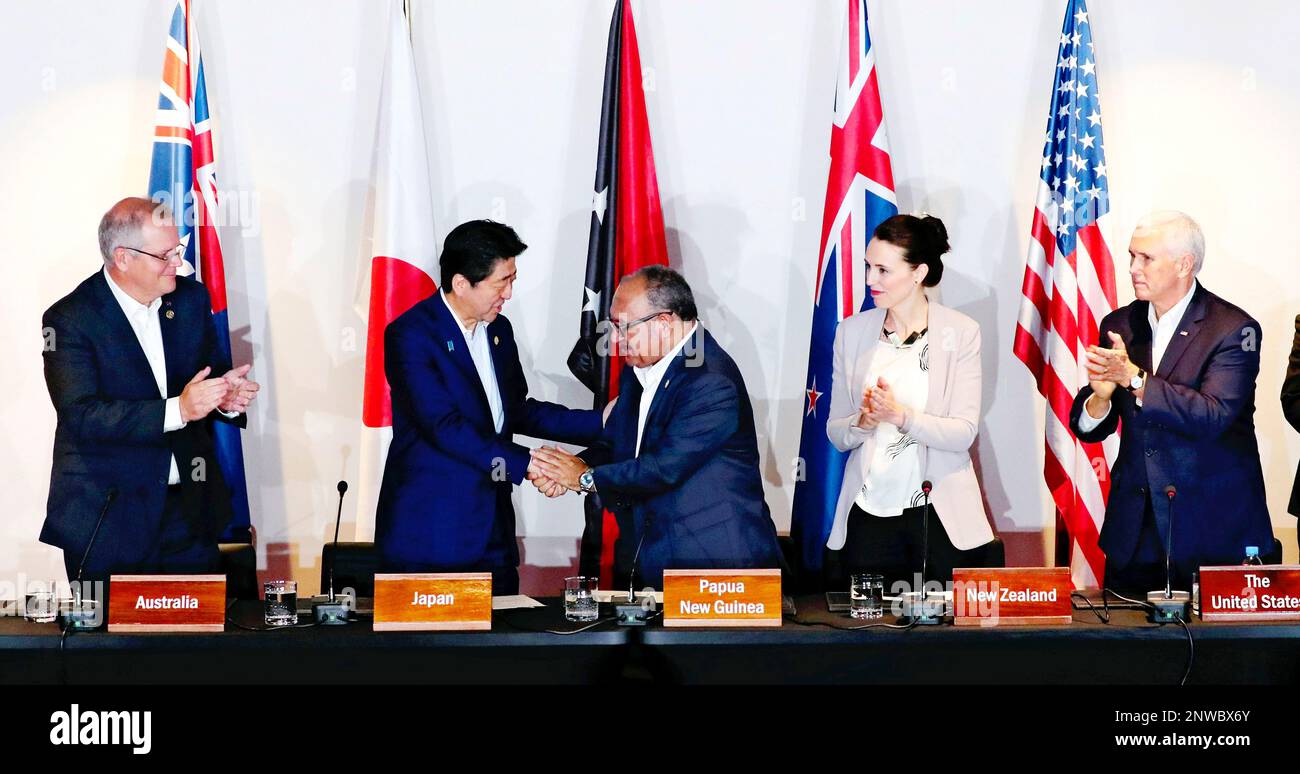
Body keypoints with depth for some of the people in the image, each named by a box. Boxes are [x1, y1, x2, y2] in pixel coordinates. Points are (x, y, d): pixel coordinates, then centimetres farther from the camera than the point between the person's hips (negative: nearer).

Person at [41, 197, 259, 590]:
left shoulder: (192, 297, 5)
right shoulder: (69, 319, -12)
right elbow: (80, 416, -21)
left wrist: (226, 397, -10)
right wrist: (177, 410, -28)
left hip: (190, 510, 5)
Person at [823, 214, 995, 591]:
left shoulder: (960, 332, -2)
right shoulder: (852, 332, 6)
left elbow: (964, 432, -9)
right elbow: (835, 432, 7)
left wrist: (901, 416, -25)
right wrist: (862, 424, -16)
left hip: (939, 515, -2)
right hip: (867, 514, 2)